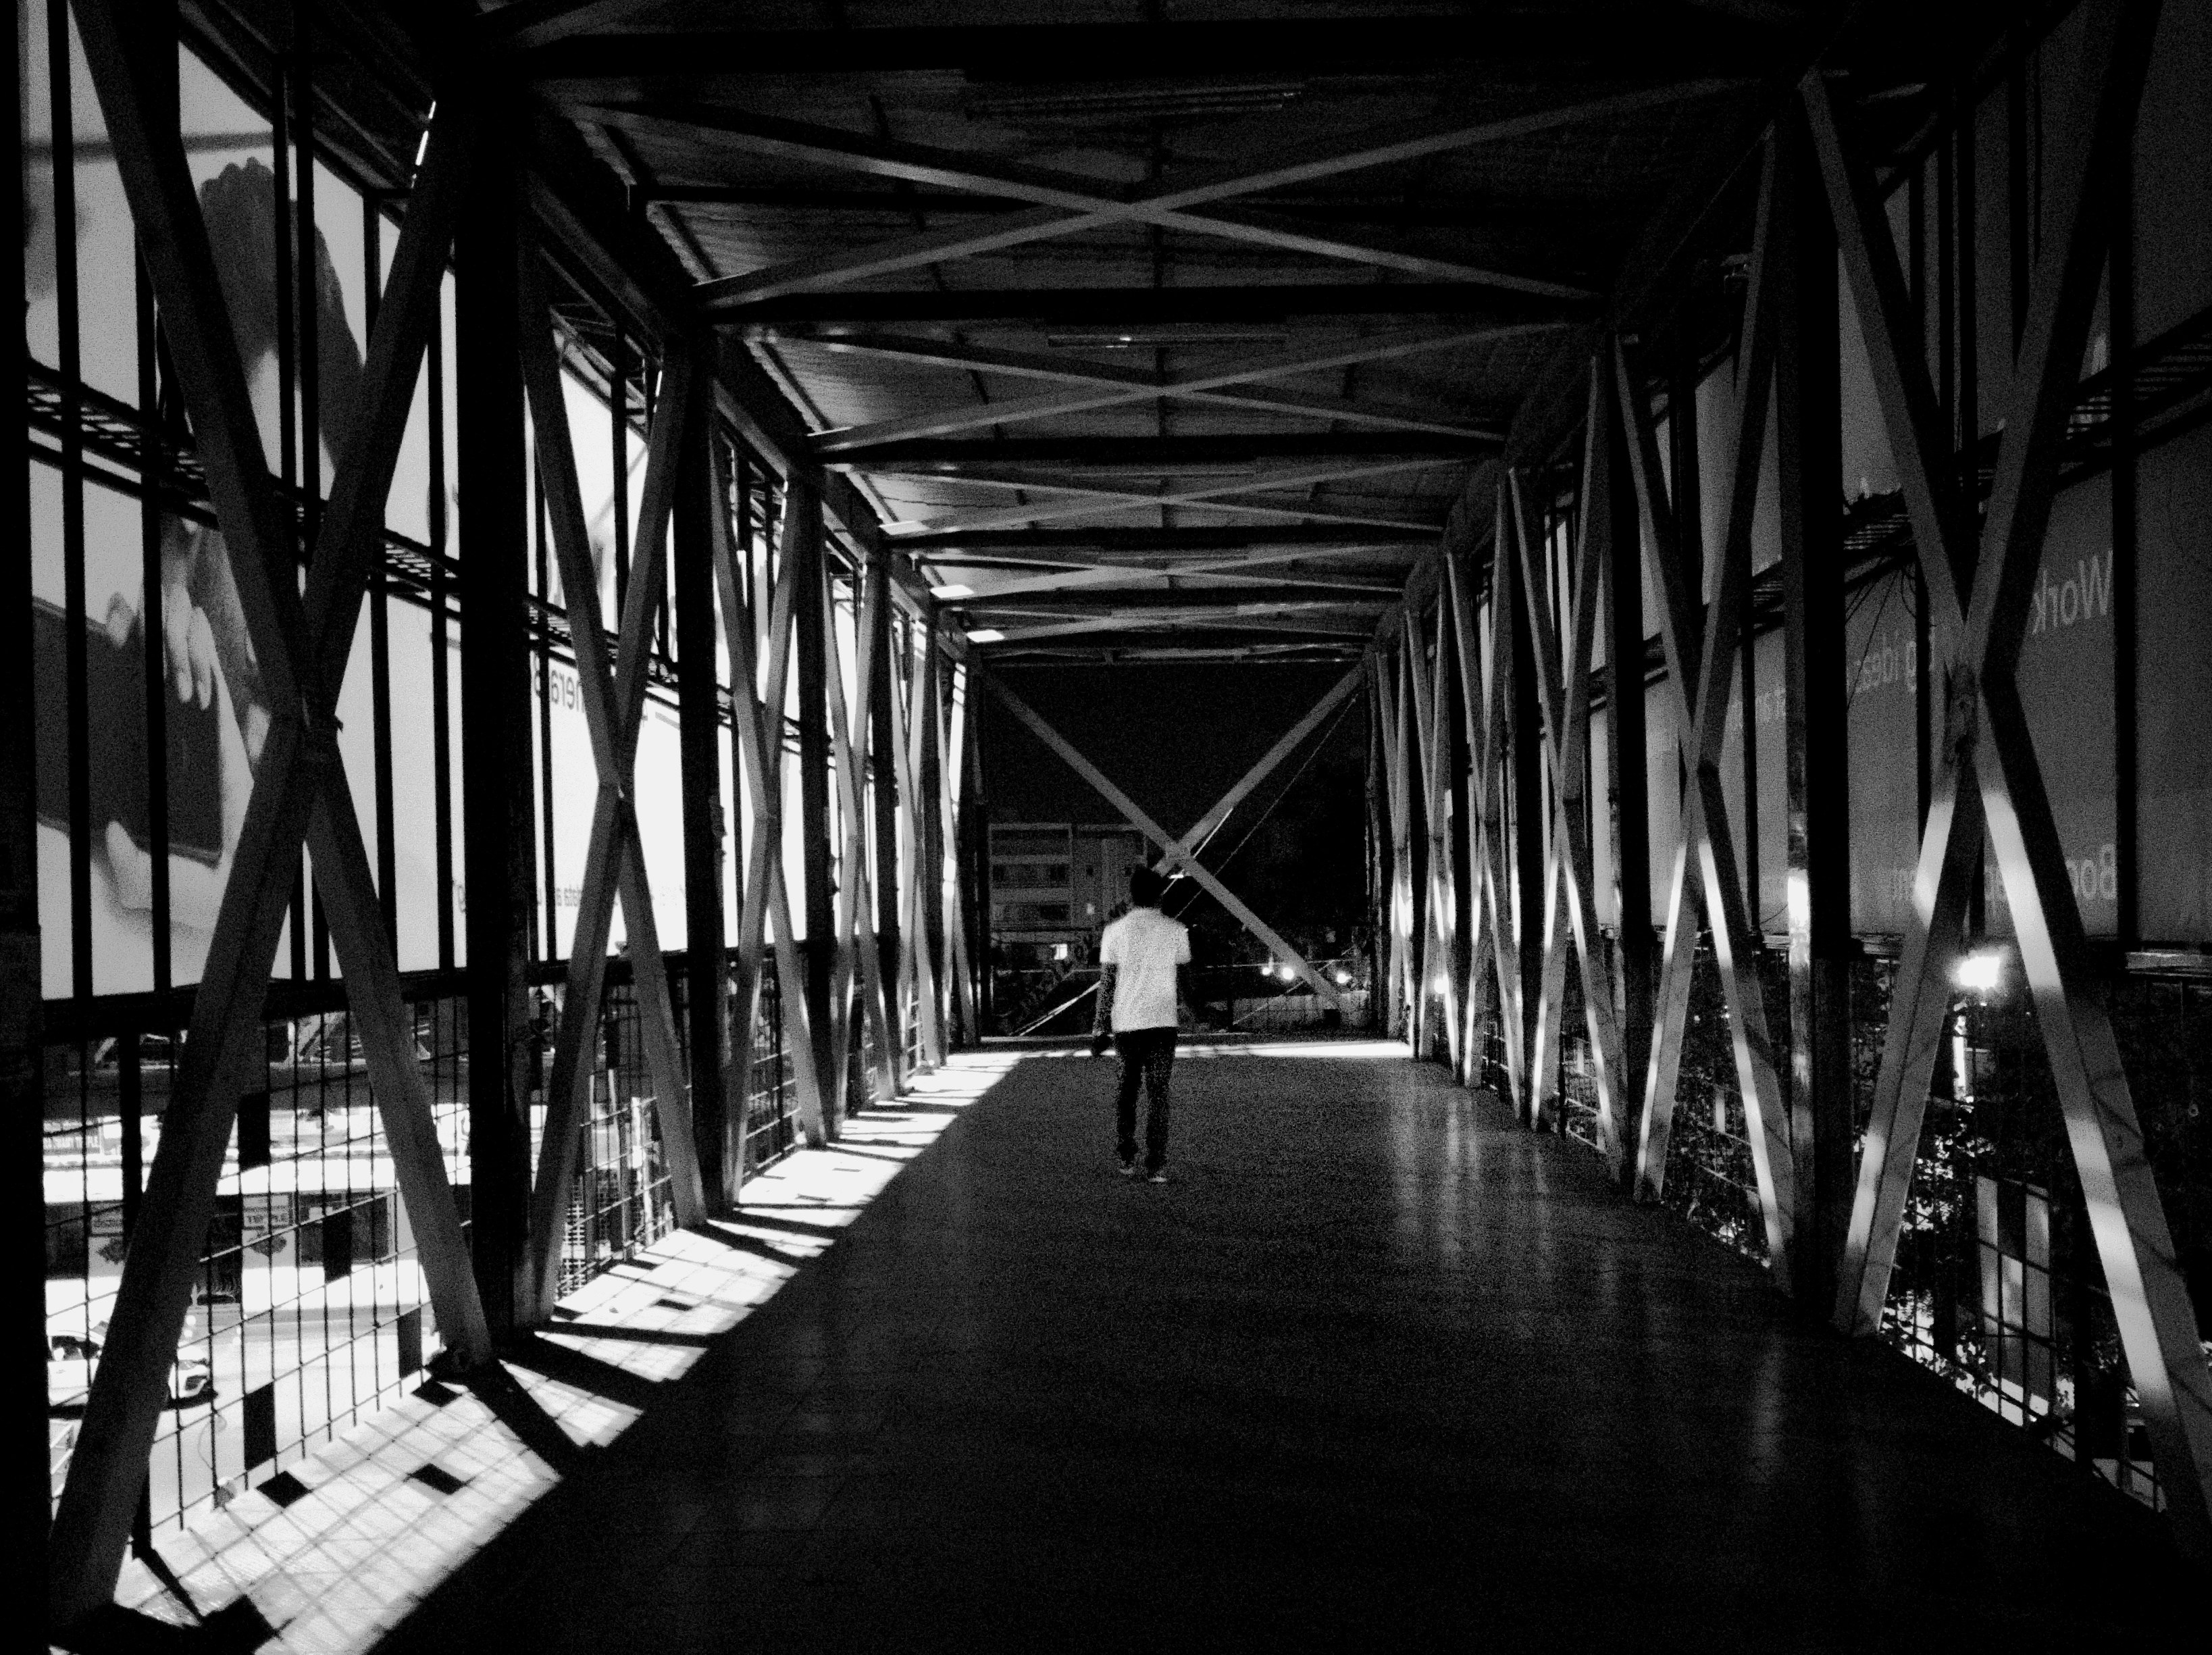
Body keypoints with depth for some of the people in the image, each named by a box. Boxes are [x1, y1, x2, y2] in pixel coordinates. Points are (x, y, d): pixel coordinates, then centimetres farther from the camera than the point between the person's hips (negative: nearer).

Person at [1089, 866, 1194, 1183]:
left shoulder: (1115, 931, -1)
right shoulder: (1176, 930, 0)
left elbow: (1106, 983, 0)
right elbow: (1184, 978, 7)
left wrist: (1099, 1028, 4)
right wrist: (1195, 1007, 24)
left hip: (1125, 1021, 1)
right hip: (1162, 1020, -1)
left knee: (1126, 1088, 16)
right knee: (1157, 1092, 2)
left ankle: (1127, 1159, 13)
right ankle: (1156, 1166, -5)